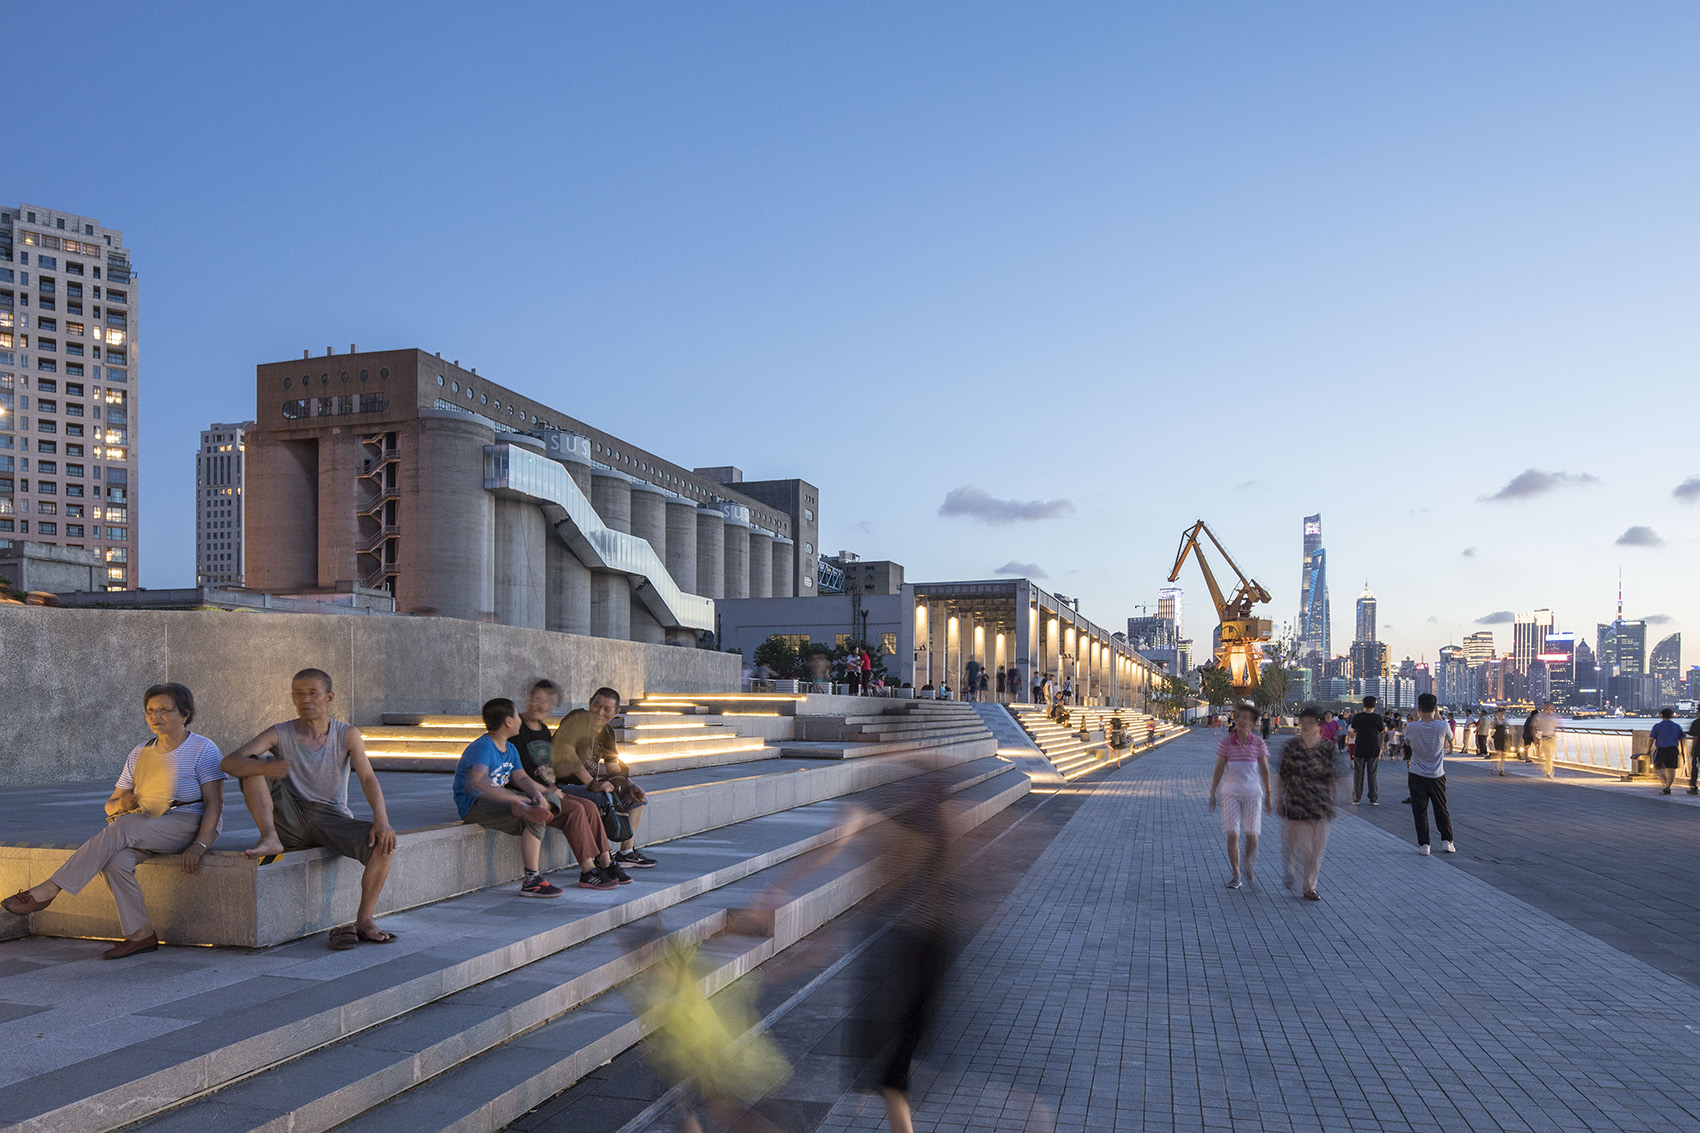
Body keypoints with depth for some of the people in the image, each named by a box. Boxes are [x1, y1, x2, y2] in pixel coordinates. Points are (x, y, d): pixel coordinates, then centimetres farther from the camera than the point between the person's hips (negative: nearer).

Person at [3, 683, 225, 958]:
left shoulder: (203, 750, -5)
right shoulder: (139, 753, 13)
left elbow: (214, 803, -12)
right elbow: (110, 805, 13)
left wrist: (199, 846, -26)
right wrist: (121, 803, -14)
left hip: (193, 825, -6)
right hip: (149, 829, 6)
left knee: (122, 827, -30)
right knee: (114, 859, -28)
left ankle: (47, 891, -25)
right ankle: (140, 935, -23)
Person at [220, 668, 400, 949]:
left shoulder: (347, 734, -1)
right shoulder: (279, 734, -2)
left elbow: (368, 778, -12)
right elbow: (229, 762, -14)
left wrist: (381, 820, -30)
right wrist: (266, 767, -37)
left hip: (332, 818, 0)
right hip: (289, 820, 0)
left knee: (384, 842, -27)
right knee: (253, 764, -16)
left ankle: (364, 921, -15)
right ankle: (270, 839, -24)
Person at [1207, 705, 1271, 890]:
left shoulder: (1258, 743, -2)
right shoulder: (1226, 742, -4)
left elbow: (1264, 770, 6)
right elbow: (1219, 769, 0)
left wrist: (1268, 795, 8)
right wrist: (1212, 793, -1)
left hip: (1252, 793, 1)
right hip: (1231, 793, -1)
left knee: (1252, 835, 3)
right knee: (1232, 835, -6)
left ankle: (1247, 862, 34)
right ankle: (1236, 876, 5)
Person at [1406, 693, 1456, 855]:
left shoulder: (1412, 727, -14)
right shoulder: (1442, 726, -13)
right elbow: (1450, 737, 13)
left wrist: (1418, 717, 11)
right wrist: (1437, 715, 14)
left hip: (1417, 776, -1)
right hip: (1437, 775, 1)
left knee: (1420, 811, 5)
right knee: (1441, 808, 16)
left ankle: (1423, 844, 5)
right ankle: (1447, 841, 17)